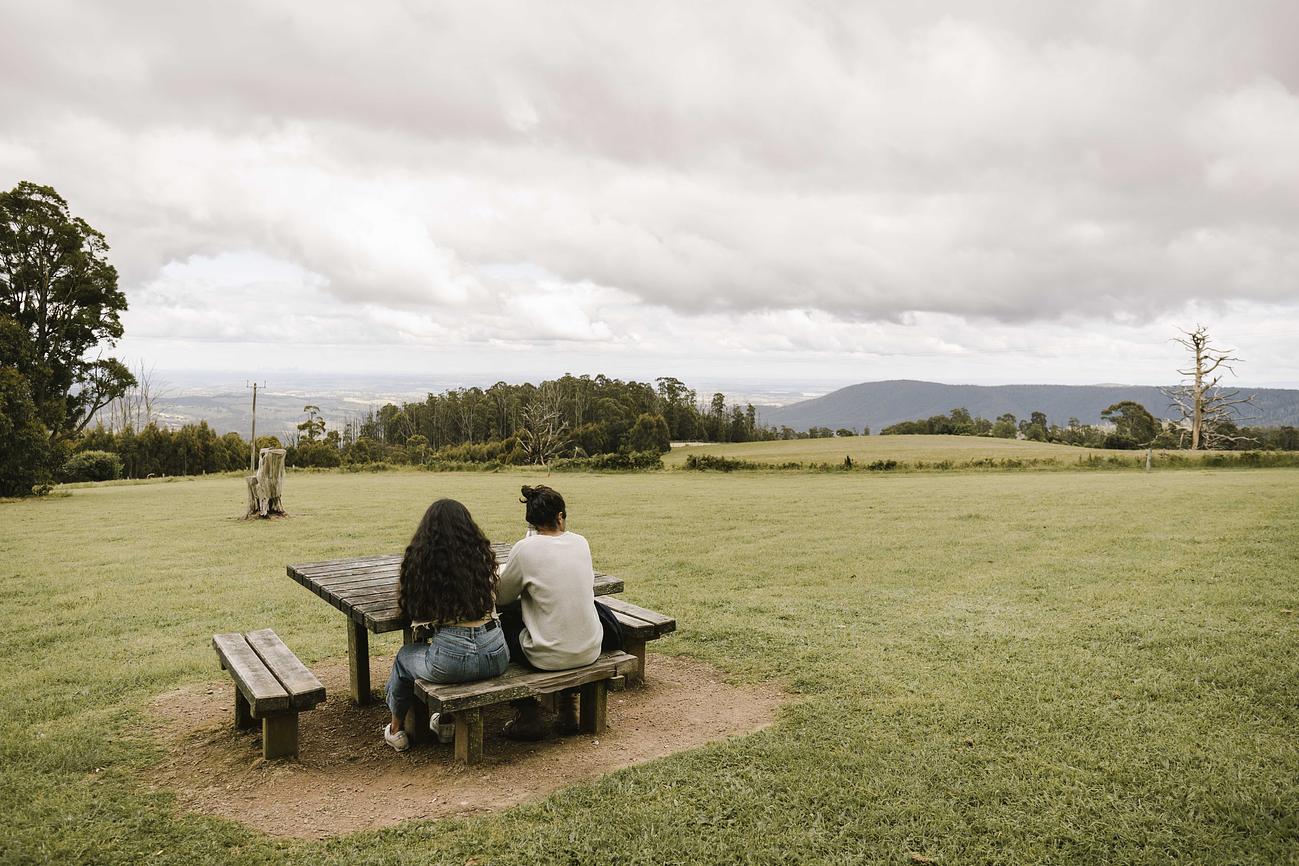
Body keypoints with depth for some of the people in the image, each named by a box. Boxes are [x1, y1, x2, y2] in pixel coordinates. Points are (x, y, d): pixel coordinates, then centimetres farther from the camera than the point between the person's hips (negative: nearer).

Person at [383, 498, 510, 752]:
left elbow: (406, 604, 13)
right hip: (496, 655, 3)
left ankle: (396, 730, 48)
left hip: (452, 659, -3)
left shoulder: (418, 558, -1)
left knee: (404, 656, 31)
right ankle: (447, 721, 48)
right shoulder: (482, 553, 5)